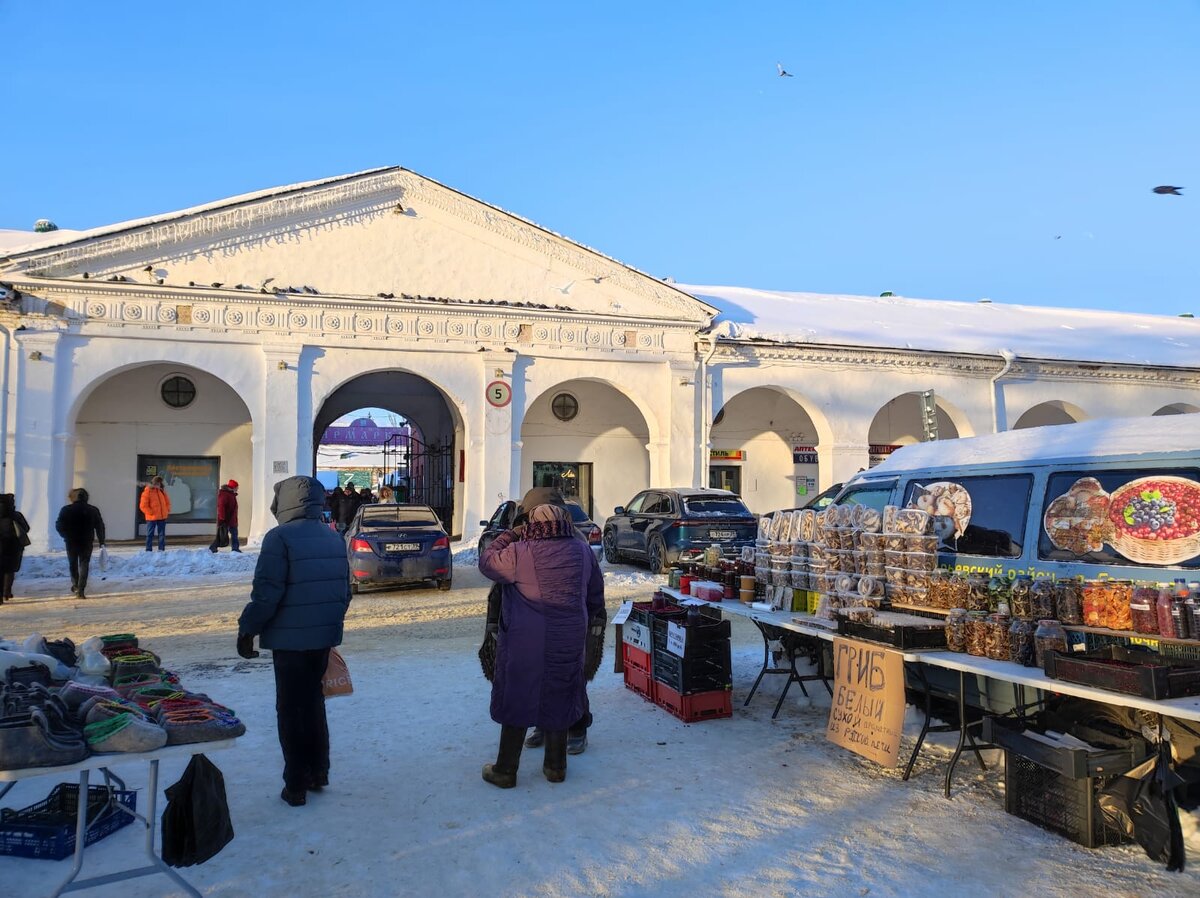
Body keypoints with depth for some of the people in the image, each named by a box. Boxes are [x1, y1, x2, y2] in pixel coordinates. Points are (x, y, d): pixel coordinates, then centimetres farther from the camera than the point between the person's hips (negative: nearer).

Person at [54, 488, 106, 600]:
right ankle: (81, 589, -8)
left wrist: (66, 536, 12)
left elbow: (58, 526, -5)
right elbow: (100, 527, -1)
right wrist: (101, 542, 5)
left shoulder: (66, 510, -6)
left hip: (71, 542, 0)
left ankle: (75, 585, 25)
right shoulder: (93, 510, -2)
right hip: (87, 543, 0)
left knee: (73, 564, 20)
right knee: (84, 565, 2)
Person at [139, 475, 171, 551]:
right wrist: (151, 513, -14)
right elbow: (143, 506, -11)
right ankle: (148, 550, 4)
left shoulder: (162, 491, 11)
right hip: (151, 518, -5)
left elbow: (167, 502, 22)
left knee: (162, 534, 7)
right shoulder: (147, 492, -7)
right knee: (150, 534, 0)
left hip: (162, 517, 5)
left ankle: (161, 549, 12)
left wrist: (167, 510, 7)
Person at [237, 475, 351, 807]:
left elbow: (267, 593, -18)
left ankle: (296, 785, 10)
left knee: (291, 709, 5)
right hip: (325, 636, 6)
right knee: (314, 700, 19)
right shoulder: (333, 538, 8)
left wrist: (247, 629, -7)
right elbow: (345, 589, 12)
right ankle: (318, 773, 26)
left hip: (290, 639, -6)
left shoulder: (280, 538, -14)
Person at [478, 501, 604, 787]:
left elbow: (486, 562, 3)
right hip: (569, 643, 4)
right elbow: (596, 595, 12)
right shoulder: (582, 551, 3)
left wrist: (508, 536, 13)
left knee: (516, 702, 8)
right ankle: (556, 766, 28)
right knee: (558, 701, 17)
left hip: (525, 643, -4)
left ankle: (505, 770, 18)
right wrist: (584, 620, 27)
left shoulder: (519, 552, -12)